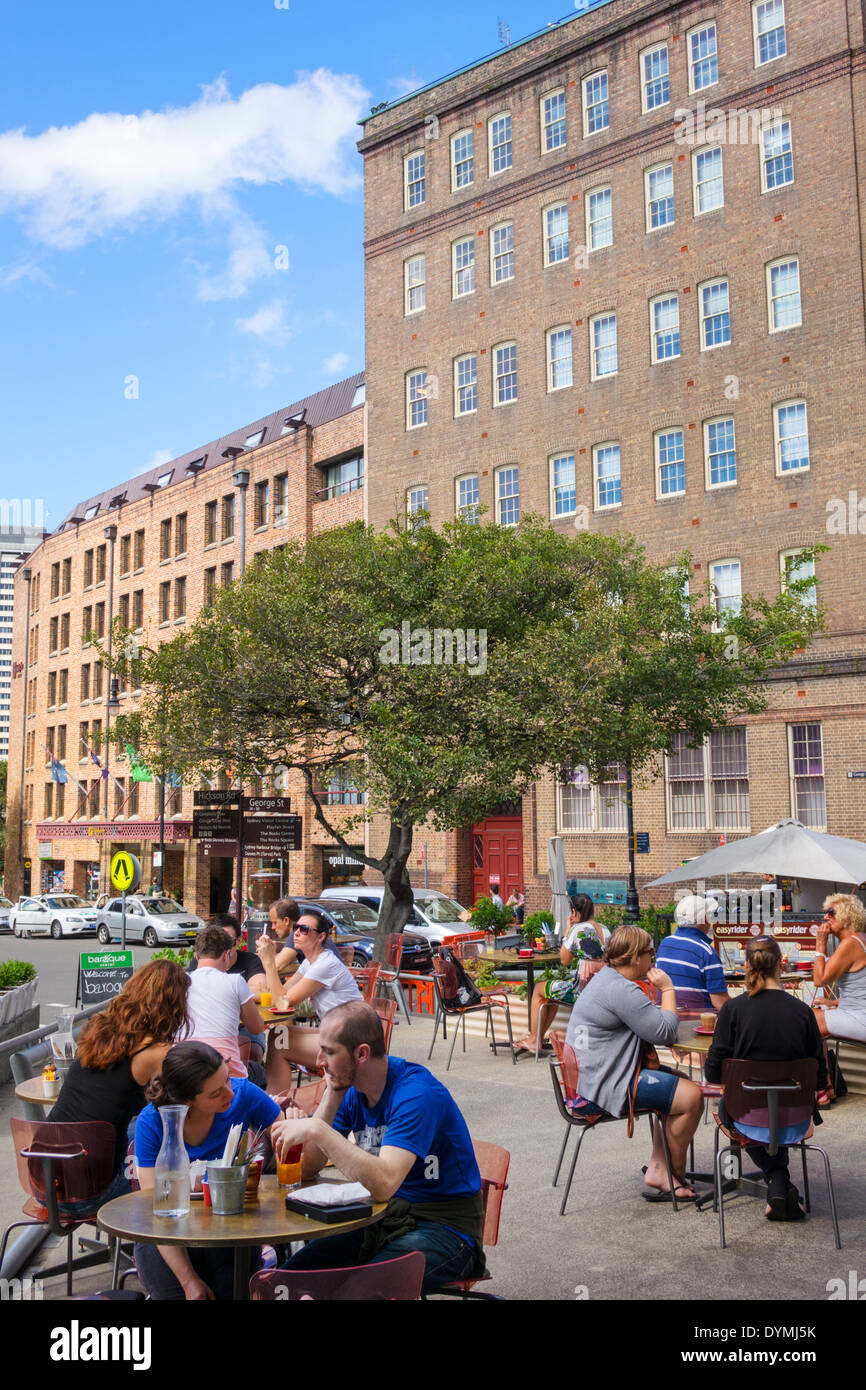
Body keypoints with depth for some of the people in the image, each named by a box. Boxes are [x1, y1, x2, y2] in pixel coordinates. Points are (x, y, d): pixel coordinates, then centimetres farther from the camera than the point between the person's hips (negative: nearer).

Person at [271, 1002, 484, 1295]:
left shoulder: (417, 1094, -22)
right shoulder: (351, 1089, 3)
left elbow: (383, 1183, -35)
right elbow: (308, 1167, -1)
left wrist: (318, 1131, -33)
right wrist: (332, 1095, -10)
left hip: (443, 1227, -7)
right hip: (381, 1217, 7)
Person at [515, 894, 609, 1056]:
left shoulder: (578, 929, -18)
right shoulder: (606, 931, 5)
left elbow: (564, 960, -10)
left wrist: (567, 931, -3)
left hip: (581, 988, -8)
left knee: (538, 989, 17)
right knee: (552, 989, 31)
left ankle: (534, 1039, 24)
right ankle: (539, 1036, 37)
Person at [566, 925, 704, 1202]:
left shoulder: (608, 978, 15)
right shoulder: (621, 989, -21)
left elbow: (649, 1023, 25)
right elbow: (665, 1033, -19)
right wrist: (667, 990, -7)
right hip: (603, 1087, -12)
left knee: (681, 1083, 17)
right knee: (691, 1096, -11)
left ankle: (657, 1169, 14)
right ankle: (675, 1176, 8)